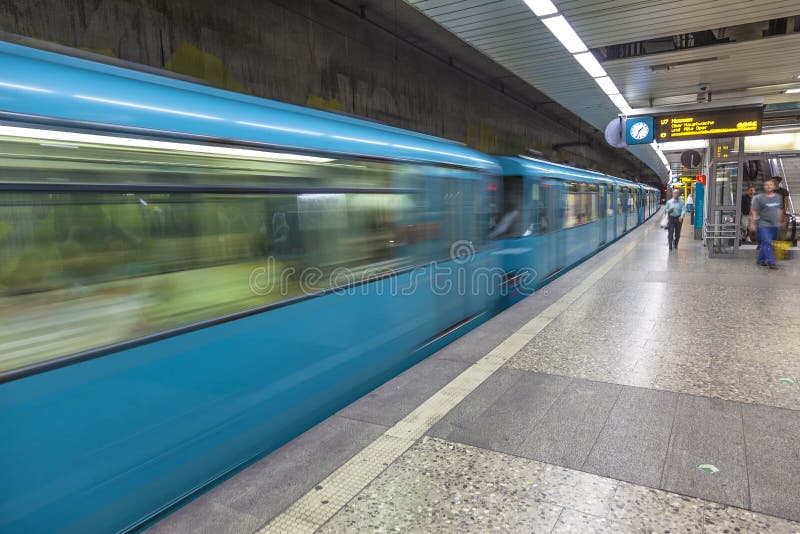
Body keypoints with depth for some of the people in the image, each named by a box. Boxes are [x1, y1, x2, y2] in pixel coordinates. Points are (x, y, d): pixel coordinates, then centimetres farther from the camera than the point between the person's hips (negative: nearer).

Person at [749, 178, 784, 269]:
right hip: (763, 225, -5)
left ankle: (761, 260, 20)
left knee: (765, 244, 9)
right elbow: (753, 212, -6)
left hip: (774, 225, 5)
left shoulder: (779, 197, 12)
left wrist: (781, 222, 21)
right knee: (767, 243, -11)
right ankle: (771, 262, -11)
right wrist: (752, 224, -10)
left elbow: (780, 210, 22)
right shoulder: (759, 198, -6)